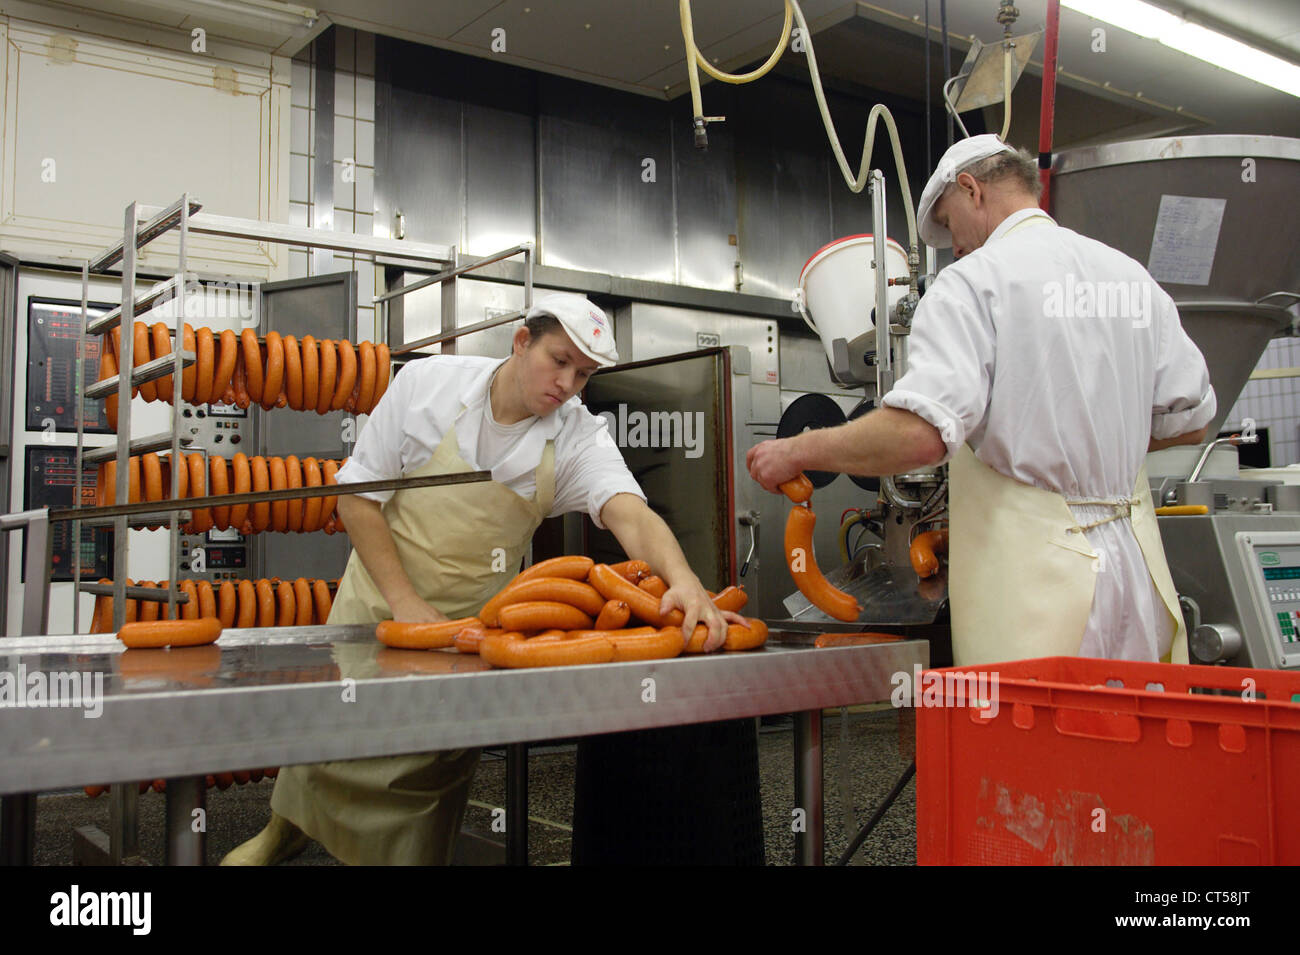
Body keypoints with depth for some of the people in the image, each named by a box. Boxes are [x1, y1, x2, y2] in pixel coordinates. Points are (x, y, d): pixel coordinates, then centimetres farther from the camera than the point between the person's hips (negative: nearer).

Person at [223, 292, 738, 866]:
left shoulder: (580, 436, -15)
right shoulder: (427, 382, -15)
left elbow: (630, 513, -32)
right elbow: (358, 495, -11)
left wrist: (683, 579, -53)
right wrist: (403, 599, -18)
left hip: (469, 625, 0)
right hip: (376, 600, 1)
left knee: (431, 773, 3)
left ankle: (407, 854, 32)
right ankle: (286, 827, 43)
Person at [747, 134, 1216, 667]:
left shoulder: (974, 280, -8)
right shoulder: (1132, 276, 12)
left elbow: (921, 433, -22)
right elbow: (1189, 421, 15)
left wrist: (799, 451, -9)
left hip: (1032, 572, -6)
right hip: (1132, 561, 7)